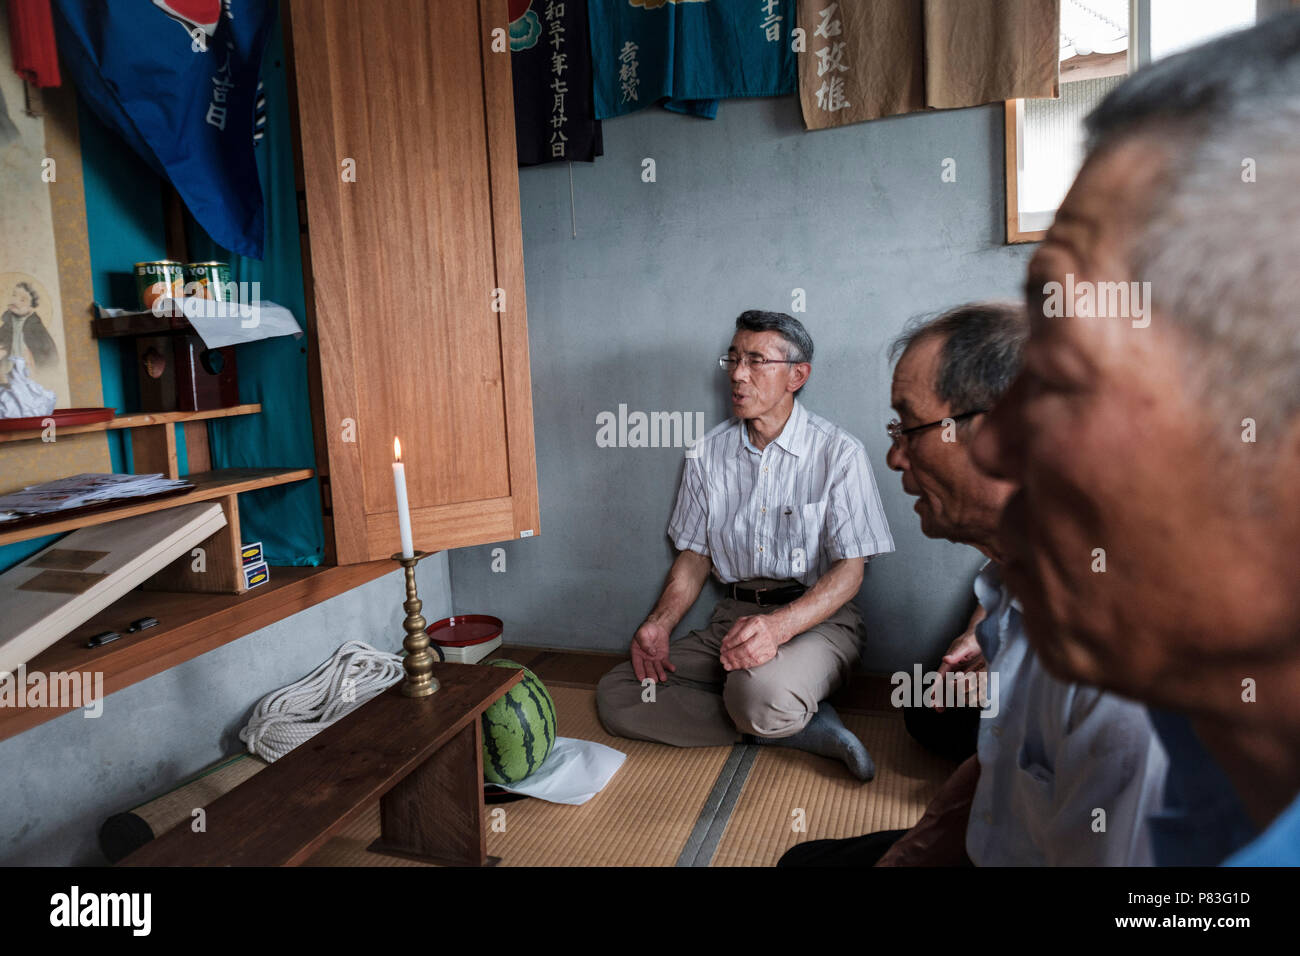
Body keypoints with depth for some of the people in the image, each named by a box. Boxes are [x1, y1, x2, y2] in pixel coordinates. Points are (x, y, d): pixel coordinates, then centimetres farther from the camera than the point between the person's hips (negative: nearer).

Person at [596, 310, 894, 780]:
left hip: (817, 618, -6)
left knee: (760, 695, -40)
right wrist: (659, 625, -6)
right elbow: (695, 555, 12)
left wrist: (778, 625, -27)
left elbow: (849, 570, -9)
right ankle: (804, 728, -13)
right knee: (615, 694, -13)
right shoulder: (708, 453, 9)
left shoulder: (839, 453, -5)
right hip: (734, 616, 6)